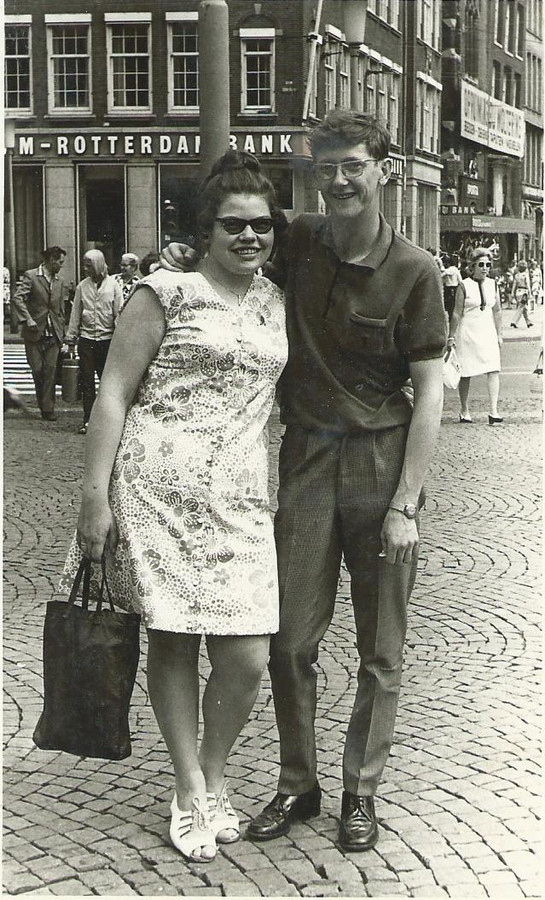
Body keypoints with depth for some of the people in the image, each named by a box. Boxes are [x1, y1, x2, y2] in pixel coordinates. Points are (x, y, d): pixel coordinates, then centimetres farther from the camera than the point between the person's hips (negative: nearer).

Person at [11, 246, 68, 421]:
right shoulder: (30, 276, -5)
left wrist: (62, 331, 11)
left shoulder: (60, 281, 11)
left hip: (53, 334, 3)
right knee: (37, 369, 0)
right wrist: (27, 320, -20)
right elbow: (17, 298, -13)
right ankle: (42, 404, 19)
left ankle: (48, 408, 1)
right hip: (34, 332, -3)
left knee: (50, 370, -2)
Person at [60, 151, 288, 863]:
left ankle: (214, 776, 24)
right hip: (157, 488, -4)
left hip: (239, 497, 4)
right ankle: (190, 790, 22)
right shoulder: (167, 293, -3)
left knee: (247, 657, -1)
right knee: (172, 640, 5)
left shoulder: (275, 301, 14)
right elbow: (113, 394, -4)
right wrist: (96, 497, -9)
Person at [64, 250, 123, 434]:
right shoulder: (82, 286, 5)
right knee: (87, 380, -1)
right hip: (86, 338, 1)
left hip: (107, 339, -1)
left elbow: (119, 312, 0)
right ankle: (87, 420, 2)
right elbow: (75, 313, 9)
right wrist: (70, 337, 6)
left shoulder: (113, 284, 0)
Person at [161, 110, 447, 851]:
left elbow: (430, 393, -8)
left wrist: (404, 505, -12)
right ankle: (297, 784, 24)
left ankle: (361, 790, 24)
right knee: (291, 639, 6)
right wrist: (189, 263, 4)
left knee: (381, 650, 8)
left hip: (383, 461, -3)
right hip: (307, 461, 3)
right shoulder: (300, 242, 2)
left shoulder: (413, 270, -8)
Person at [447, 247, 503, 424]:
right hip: (468, 334, -4)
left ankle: (493, 411, -11)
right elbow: (457, 313, -5)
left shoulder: (492, 284, 6)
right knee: (466, 374, 3)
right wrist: (451, 337, -5)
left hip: (488, 333, 4)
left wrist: (499, 335, 12)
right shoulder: (464, 286, -7)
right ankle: (464, 411, 17)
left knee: (493, 370, -9)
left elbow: (497, 311, 13)